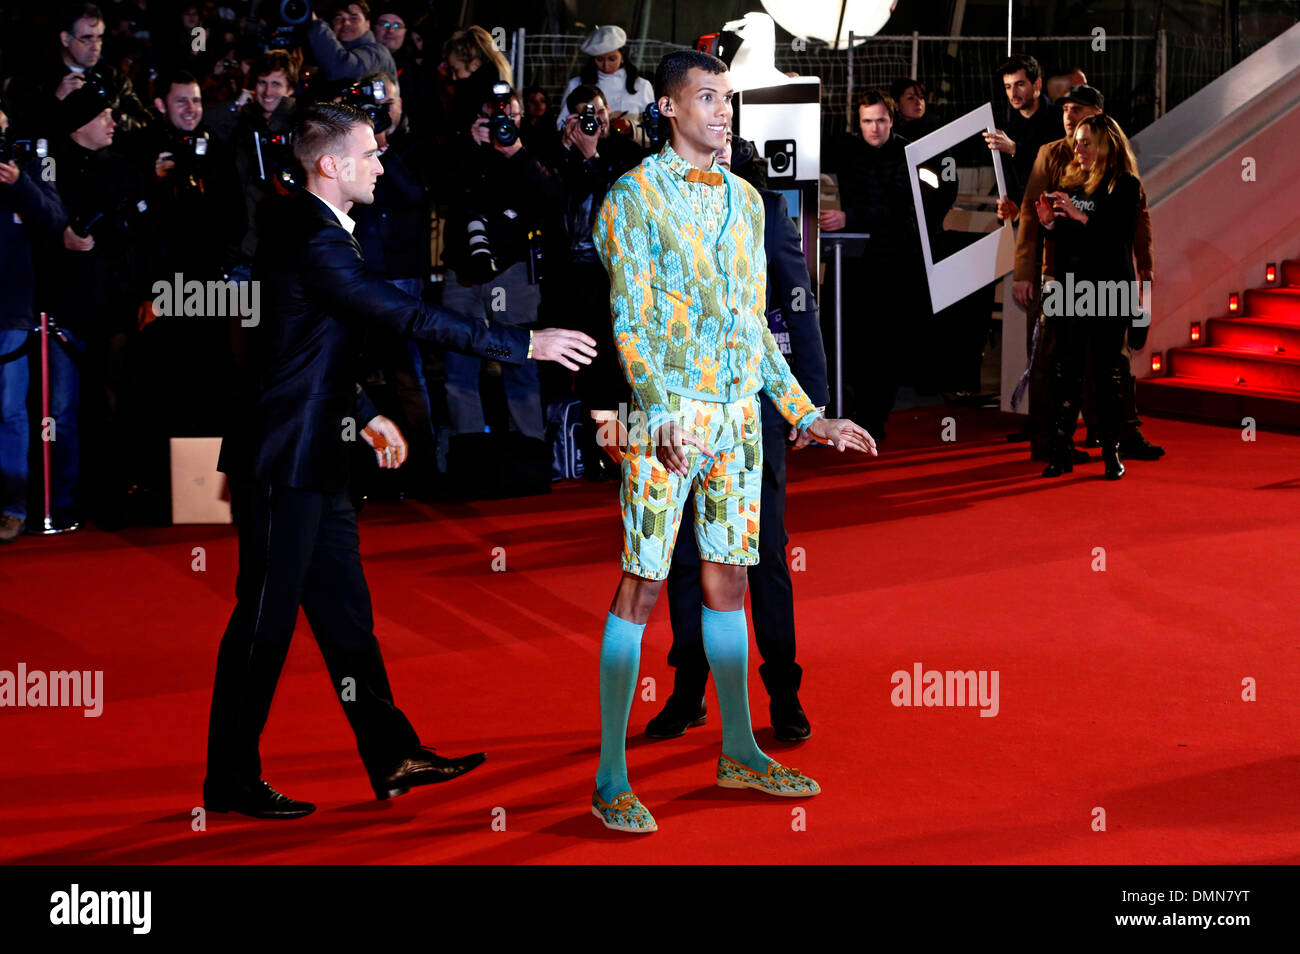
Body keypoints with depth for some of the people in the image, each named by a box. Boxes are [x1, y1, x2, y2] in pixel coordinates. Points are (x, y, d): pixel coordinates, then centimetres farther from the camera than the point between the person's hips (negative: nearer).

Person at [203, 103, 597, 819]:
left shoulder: (315, 231, 13)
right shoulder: (313, 241, -20)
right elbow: (408, 316, -27)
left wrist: (364, 416, 26)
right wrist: (526, 345, -25)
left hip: (314, 463, 11)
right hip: (285, 461, -11)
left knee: (345, 613, 13)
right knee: (265, 620, -1)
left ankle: (392, 759, 20)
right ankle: (230, 781, 9)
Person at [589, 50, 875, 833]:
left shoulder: (745, 199, 14)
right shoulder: (636, 196, -5)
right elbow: (630, 321, -13)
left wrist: (809, 417, 16)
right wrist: (660, 414, -27)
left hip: (740, 411, 6)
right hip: (670, 414, -6)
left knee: (729, 579, 12)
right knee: (642, 585, -6)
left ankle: (740, 752, 22)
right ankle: (611, 778, -2)